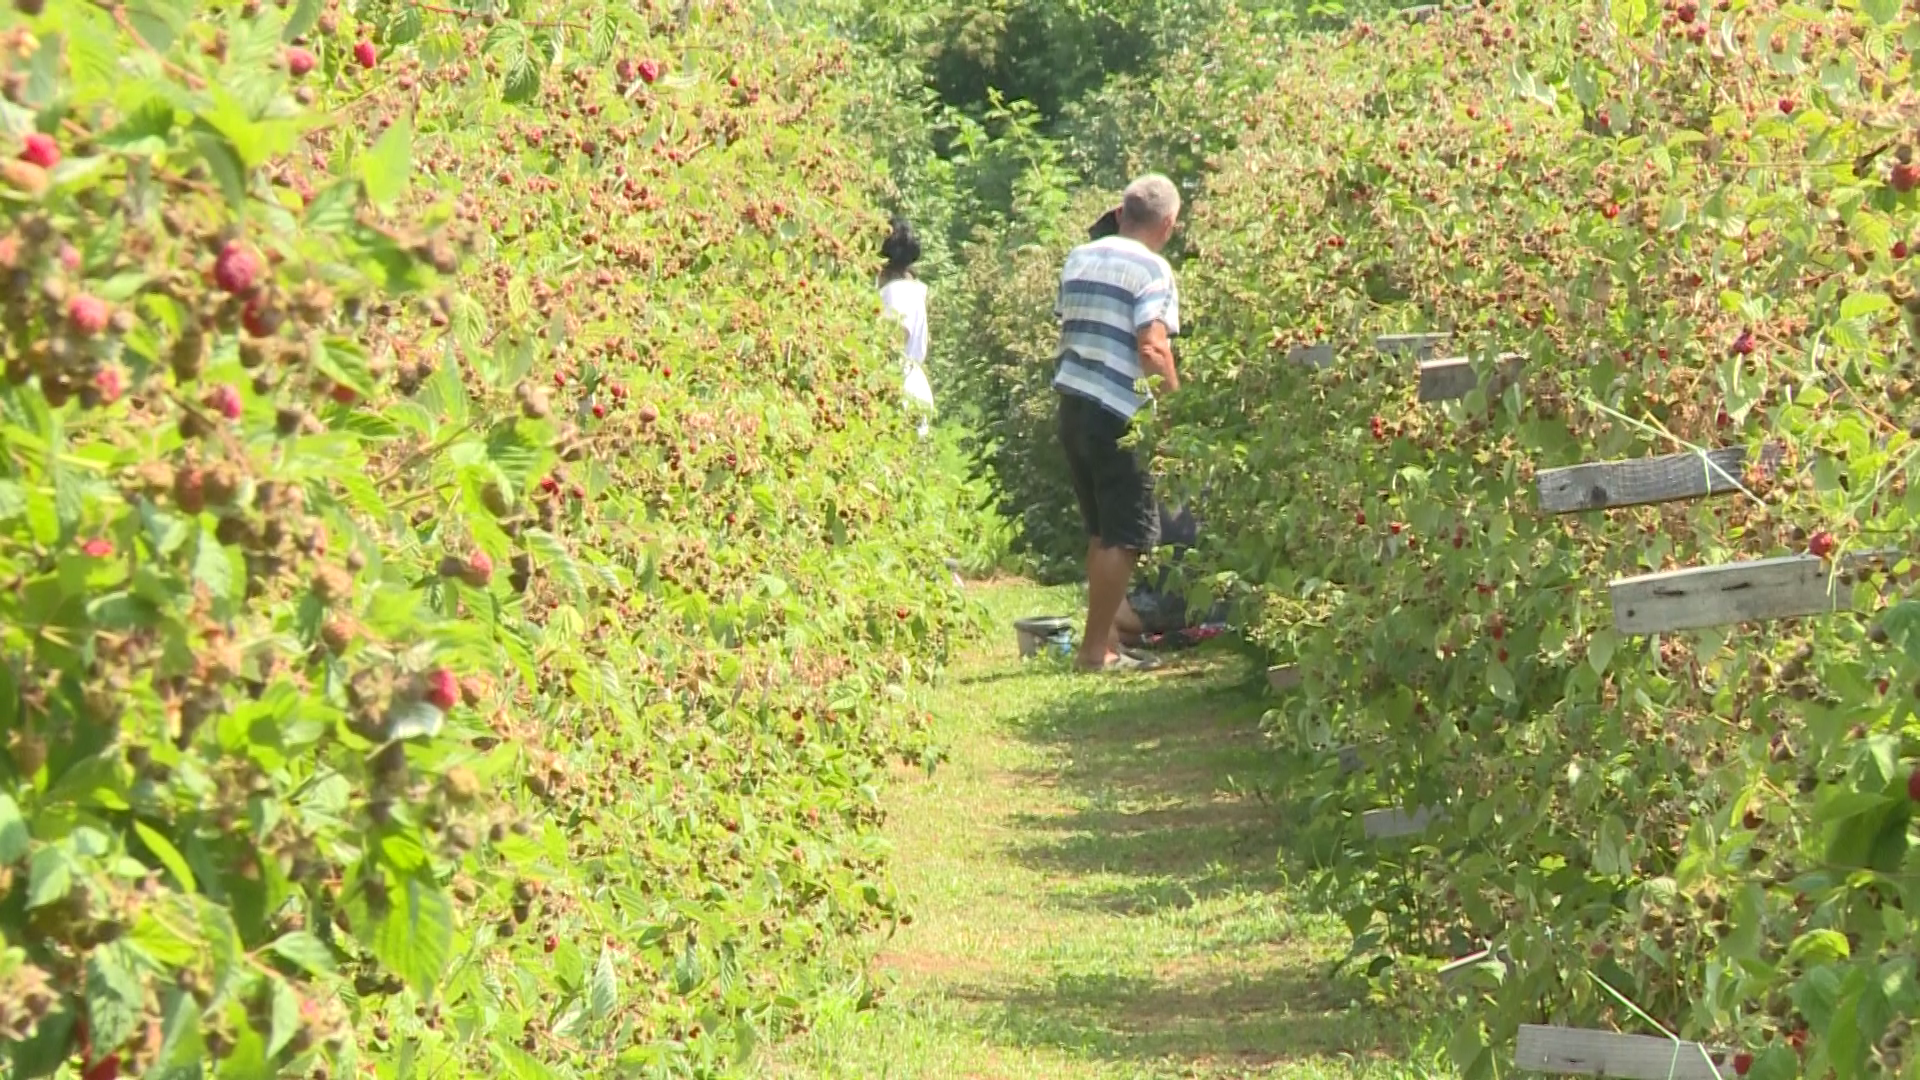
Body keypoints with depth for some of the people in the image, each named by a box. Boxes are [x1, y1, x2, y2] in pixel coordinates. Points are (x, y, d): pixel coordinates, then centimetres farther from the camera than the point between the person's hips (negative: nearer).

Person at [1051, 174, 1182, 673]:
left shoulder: (1078, 259, 13)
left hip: (1072, 407, 8)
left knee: (1102, 534, 17)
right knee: (1127, 537, -1)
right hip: (1120, 416, -8)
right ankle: (1096, 648, -2)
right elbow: (1151, 349, -17)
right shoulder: (1151, 269, -9)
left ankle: (1107, 640, 21)